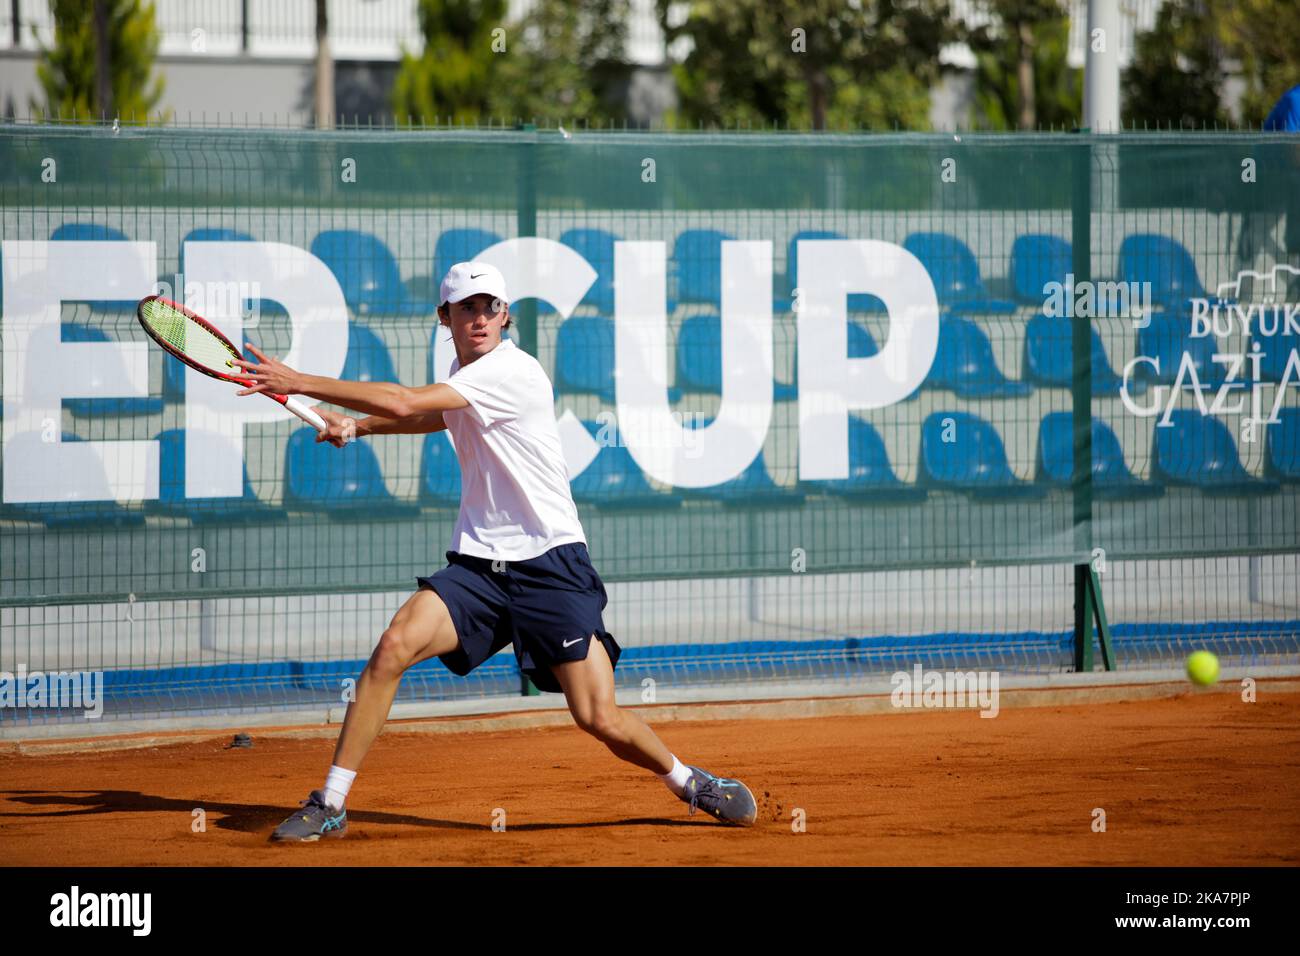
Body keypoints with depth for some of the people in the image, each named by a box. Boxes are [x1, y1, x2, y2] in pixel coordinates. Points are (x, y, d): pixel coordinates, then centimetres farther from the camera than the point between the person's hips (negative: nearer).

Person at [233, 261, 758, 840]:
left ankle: (690, 783, 19)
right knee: (394, 645, -19)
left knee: (599, 718, -10)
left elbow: (404, 403, -22)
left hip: (551, 565, -6)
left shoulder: (512, 371, -15)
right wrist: (355, 424, 17)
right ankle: (330, 804, -14)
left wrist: (300, 383, -18)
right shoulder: (462, 376, 11)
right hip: (477, 563, 6)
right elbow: (433, 417, 35)